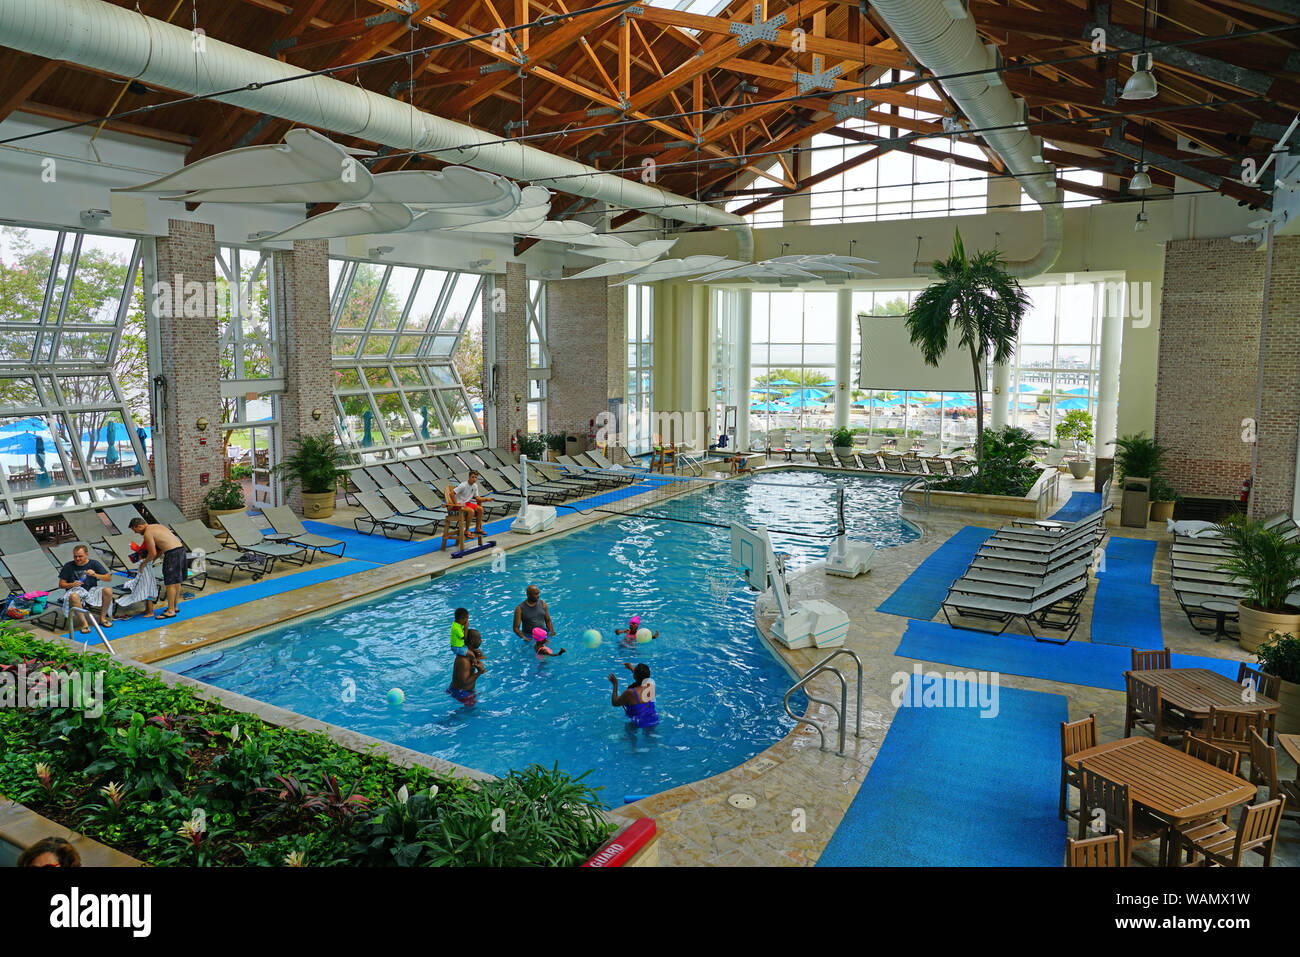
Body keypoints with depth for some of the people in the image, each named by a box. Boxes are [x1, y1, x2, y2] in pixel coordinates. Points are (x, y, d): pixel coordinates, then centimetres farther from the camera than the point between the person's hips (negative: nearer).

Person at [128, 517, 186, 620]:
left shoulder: (148, 533, -6)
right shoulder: (158, 527, 21)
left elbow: (153, 553, -8)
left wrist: (144, 563, 8)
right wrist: (153, 559, 23)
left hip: (172, 554, -9)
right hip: (181, 549, 9)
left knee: (170, 583, -3)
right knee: (176, 581, 18)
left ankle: (171, 611, 1)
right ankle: (175, 606, 28)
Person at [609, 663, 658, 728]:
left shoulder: (630, 693, -23)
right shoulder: (651, 685, -8)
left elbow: (615, 703, -5)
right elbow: (643, 679, 20)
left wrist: (615, 685, 2)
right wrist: (631, 668, 29)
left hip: (640, 724, -5)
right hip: (655, 721, 5)